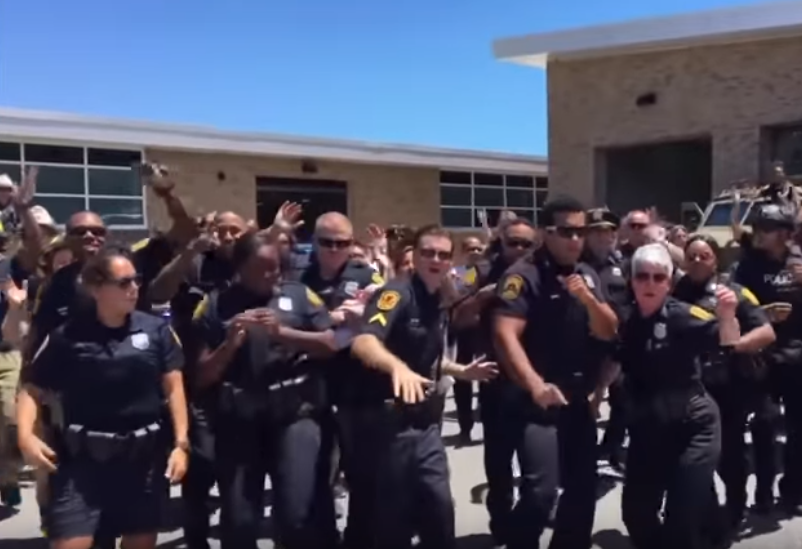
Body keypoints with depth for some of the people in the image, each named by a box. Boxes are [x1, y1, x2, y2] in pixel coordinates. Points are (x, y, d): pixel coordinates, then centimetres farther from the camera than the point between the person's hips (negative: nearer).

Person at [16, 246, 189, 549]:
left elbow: (174, 388, 1)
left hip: (144, 454, 2)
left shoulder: (156, 330, -1)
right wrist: (25, 434, -16)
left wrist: (181, 443, -6)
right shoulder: (67, 336, -4)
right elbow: (33, 389, 1)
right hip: (82, 456, -2)